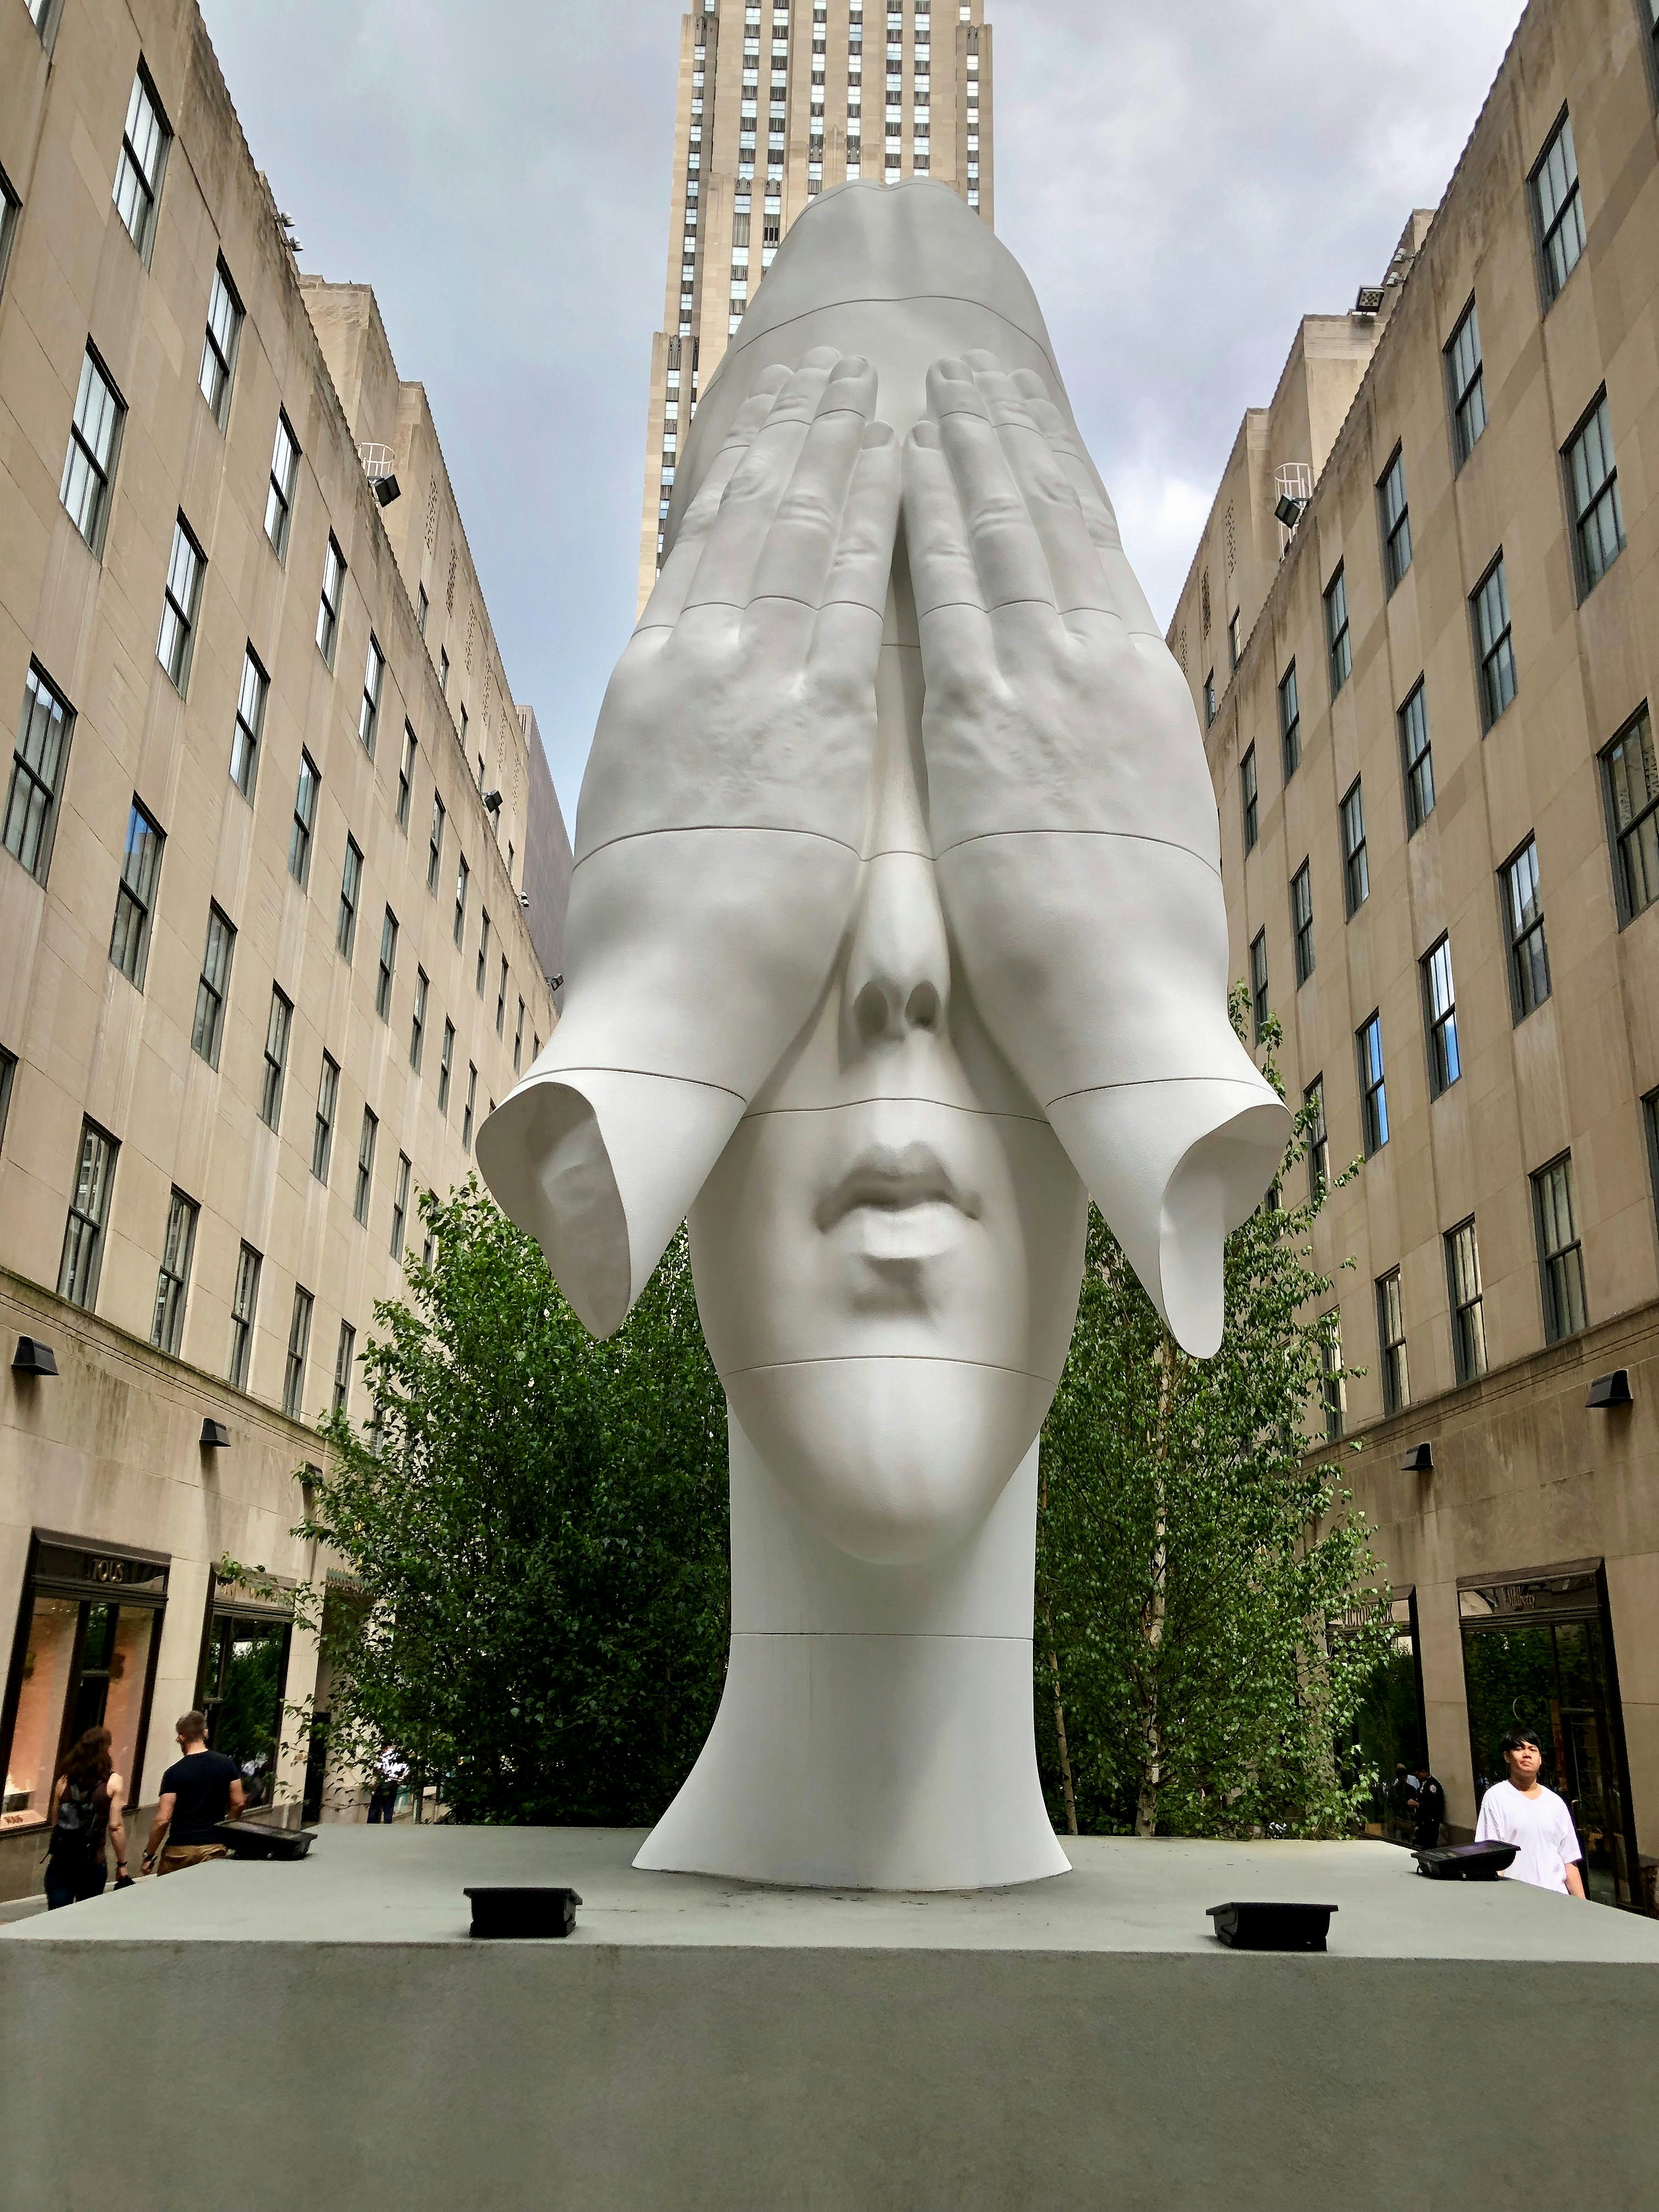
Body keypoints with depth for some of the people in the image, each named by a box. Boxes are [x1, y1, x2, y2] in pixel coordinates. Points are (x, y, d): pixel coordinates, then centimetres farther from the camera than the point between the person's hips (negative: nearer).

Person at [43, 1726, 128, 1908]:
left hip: (59, 1862, 2)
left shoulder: (64, 1781, 2)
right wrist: (122, 1864, -1)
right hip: (93, 1864, -2)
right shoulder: (113, 1782, -7)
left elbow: (55, 1823, 5)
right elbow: (115, 1827, -10)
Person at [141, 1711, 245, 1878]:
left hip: (180, 1848, -2)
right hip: (214, 1847, 2)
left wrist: (149, 1855, 0)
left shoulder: (174, 1773, -8)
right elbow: (238, 1803, 3)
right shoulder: (227, 1764, 0)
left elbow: (163, 1819, -10)